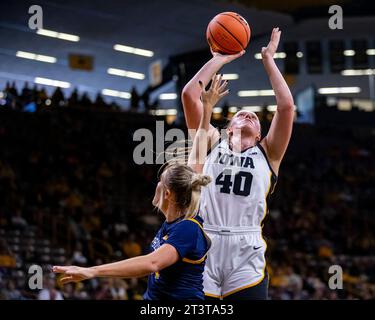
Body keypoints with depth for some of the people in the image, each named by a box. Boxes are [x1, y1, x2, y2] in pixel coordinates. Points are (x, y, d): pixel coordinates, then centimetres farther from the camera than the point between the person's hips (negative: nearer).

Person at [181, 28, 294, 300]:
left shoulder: (267, 153, 18)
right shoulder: (212, 144, 20)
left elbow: (286, 105, 7)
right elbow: (190, 95, 11)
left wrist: (268, 60, 16)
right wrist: (220, 59, 17)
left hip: (247, 252, 0)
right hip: (203, 245, 0)